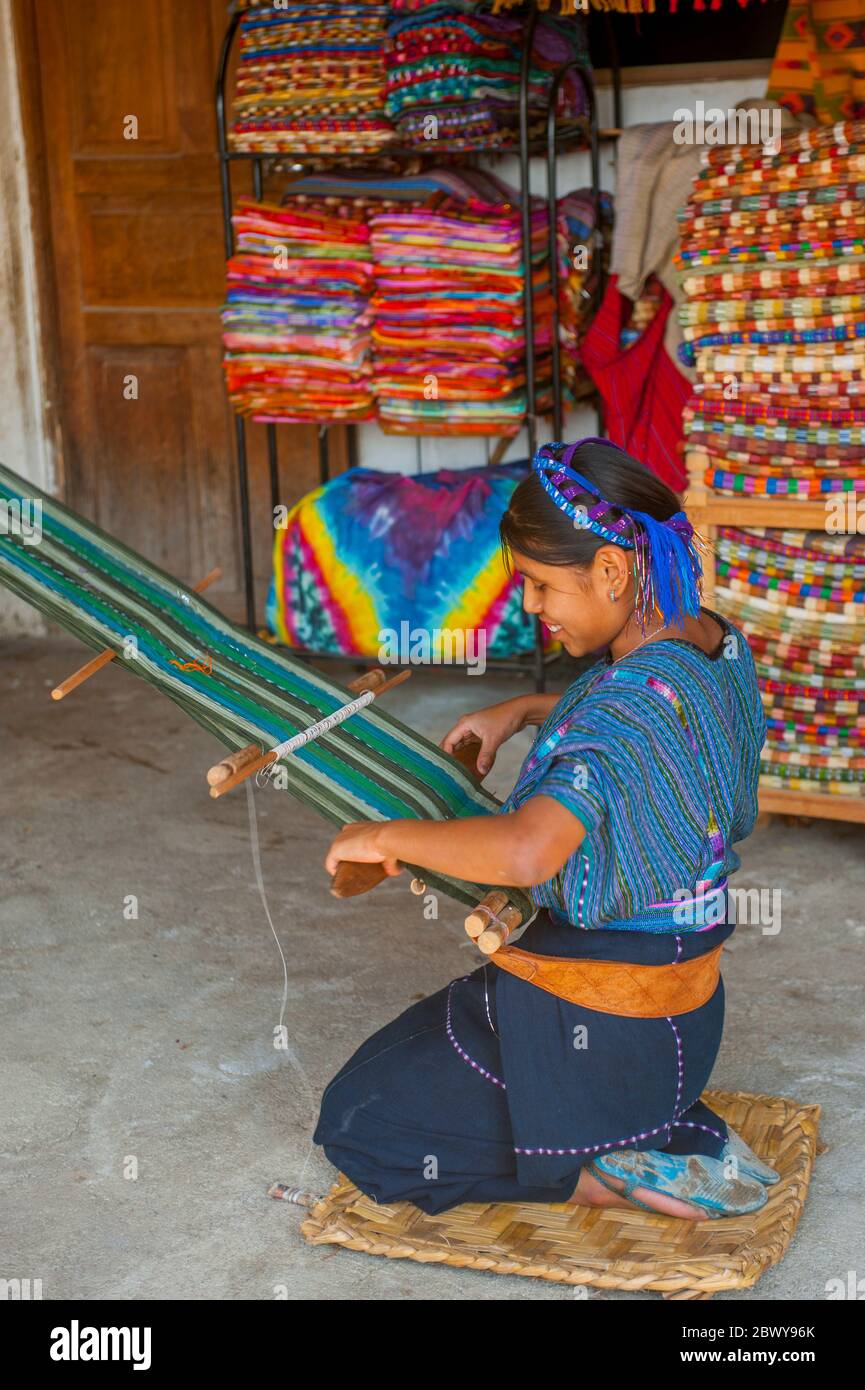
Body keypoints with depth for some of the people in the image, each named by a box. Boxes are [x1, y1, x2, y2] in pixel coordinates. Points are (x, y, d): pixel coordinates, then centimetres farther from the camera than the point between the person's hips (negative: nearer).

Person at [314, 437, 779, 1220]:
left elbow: (526, 852, -44)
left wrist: (384, 837, -29)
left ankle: (608, 1176, 0)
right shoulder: (715, 642, -2)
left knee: (357, 1124, 7)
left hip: (603, 1028, -9)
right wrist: (527, 712, 11)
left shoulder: (637, 695, -31)